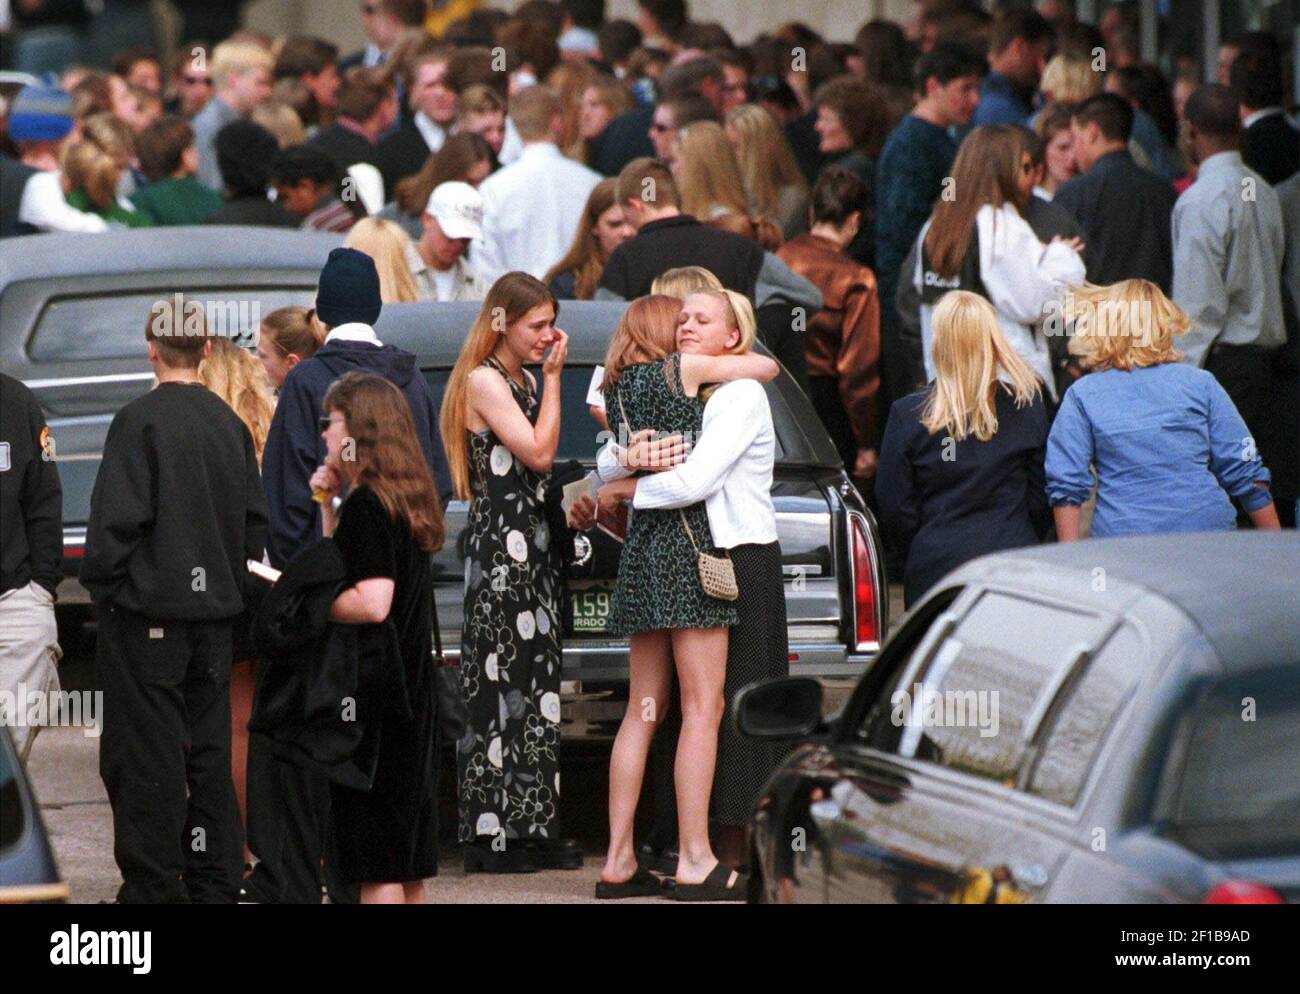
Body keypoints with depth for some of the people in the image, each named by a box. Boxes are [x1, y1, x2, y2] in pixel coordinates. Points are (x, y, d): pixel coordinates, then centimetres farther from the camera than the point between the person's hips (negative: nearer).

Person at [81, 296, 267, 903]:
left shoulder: (139, 421, -13)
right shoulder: (229, 423, 6)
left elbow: (117, 518, -17)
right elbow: (254, 517, 12)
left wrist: (100, 584, -4)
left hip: (148, 609, -6)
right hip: (214, 612, 6)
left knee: (145, 760, -1)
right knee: (209, 752, 12)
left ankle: (153, 886, -1)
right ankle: (213, 882, 16)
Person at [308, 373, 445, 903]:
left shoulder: (366, 505, -15)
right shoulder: (405, 500, 14)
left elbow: (372, 602, -23)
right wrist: (328, 505, 15)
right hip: (410, 693, 10)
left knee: (378, 866, -7)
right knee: (408, 866, 15)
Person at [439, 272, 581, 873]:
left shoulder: (522, 381, 17)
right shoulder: (483, 381, -10)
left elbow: (541, 460, 15)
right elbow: (538, 453, -15)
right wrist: (553, 379, -10)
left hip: (533, 542, 9)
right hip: (500, 544, -9)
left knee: (535, 689, 7)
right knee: (499, 688, -8)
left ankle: (531, 830, 9)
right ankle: (490, 836, -7)